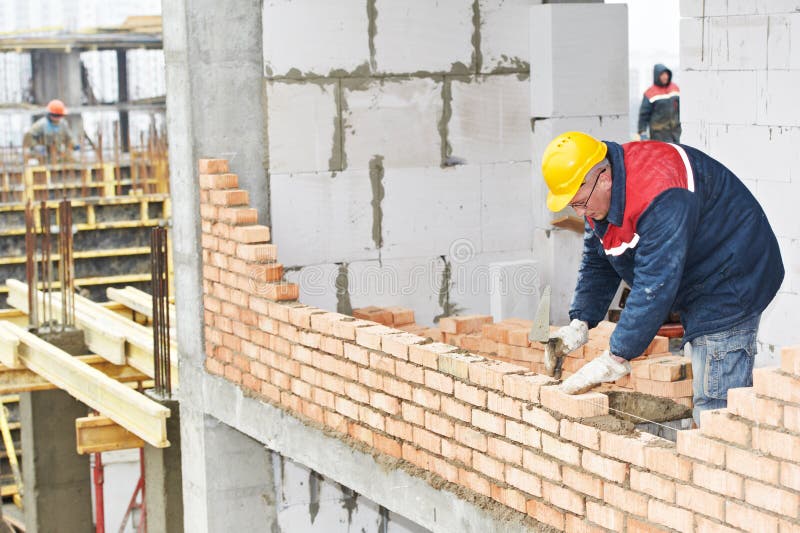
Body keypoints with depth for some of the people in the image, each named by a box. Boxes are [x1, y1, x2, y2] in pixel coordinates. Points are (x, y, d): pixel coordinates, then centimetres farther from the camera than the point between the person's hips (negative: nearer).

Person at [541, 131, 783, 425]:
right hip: (699, 291, 10)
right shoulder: (597, 196, -1)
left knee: (715, 408, -14)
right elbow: (597, 263, 10)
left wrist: (616, 359, -31)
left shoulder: (660, 197, -33)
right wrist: (580, 322, -4)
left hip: (730, 287, -10)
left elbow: (655, 285, -34)